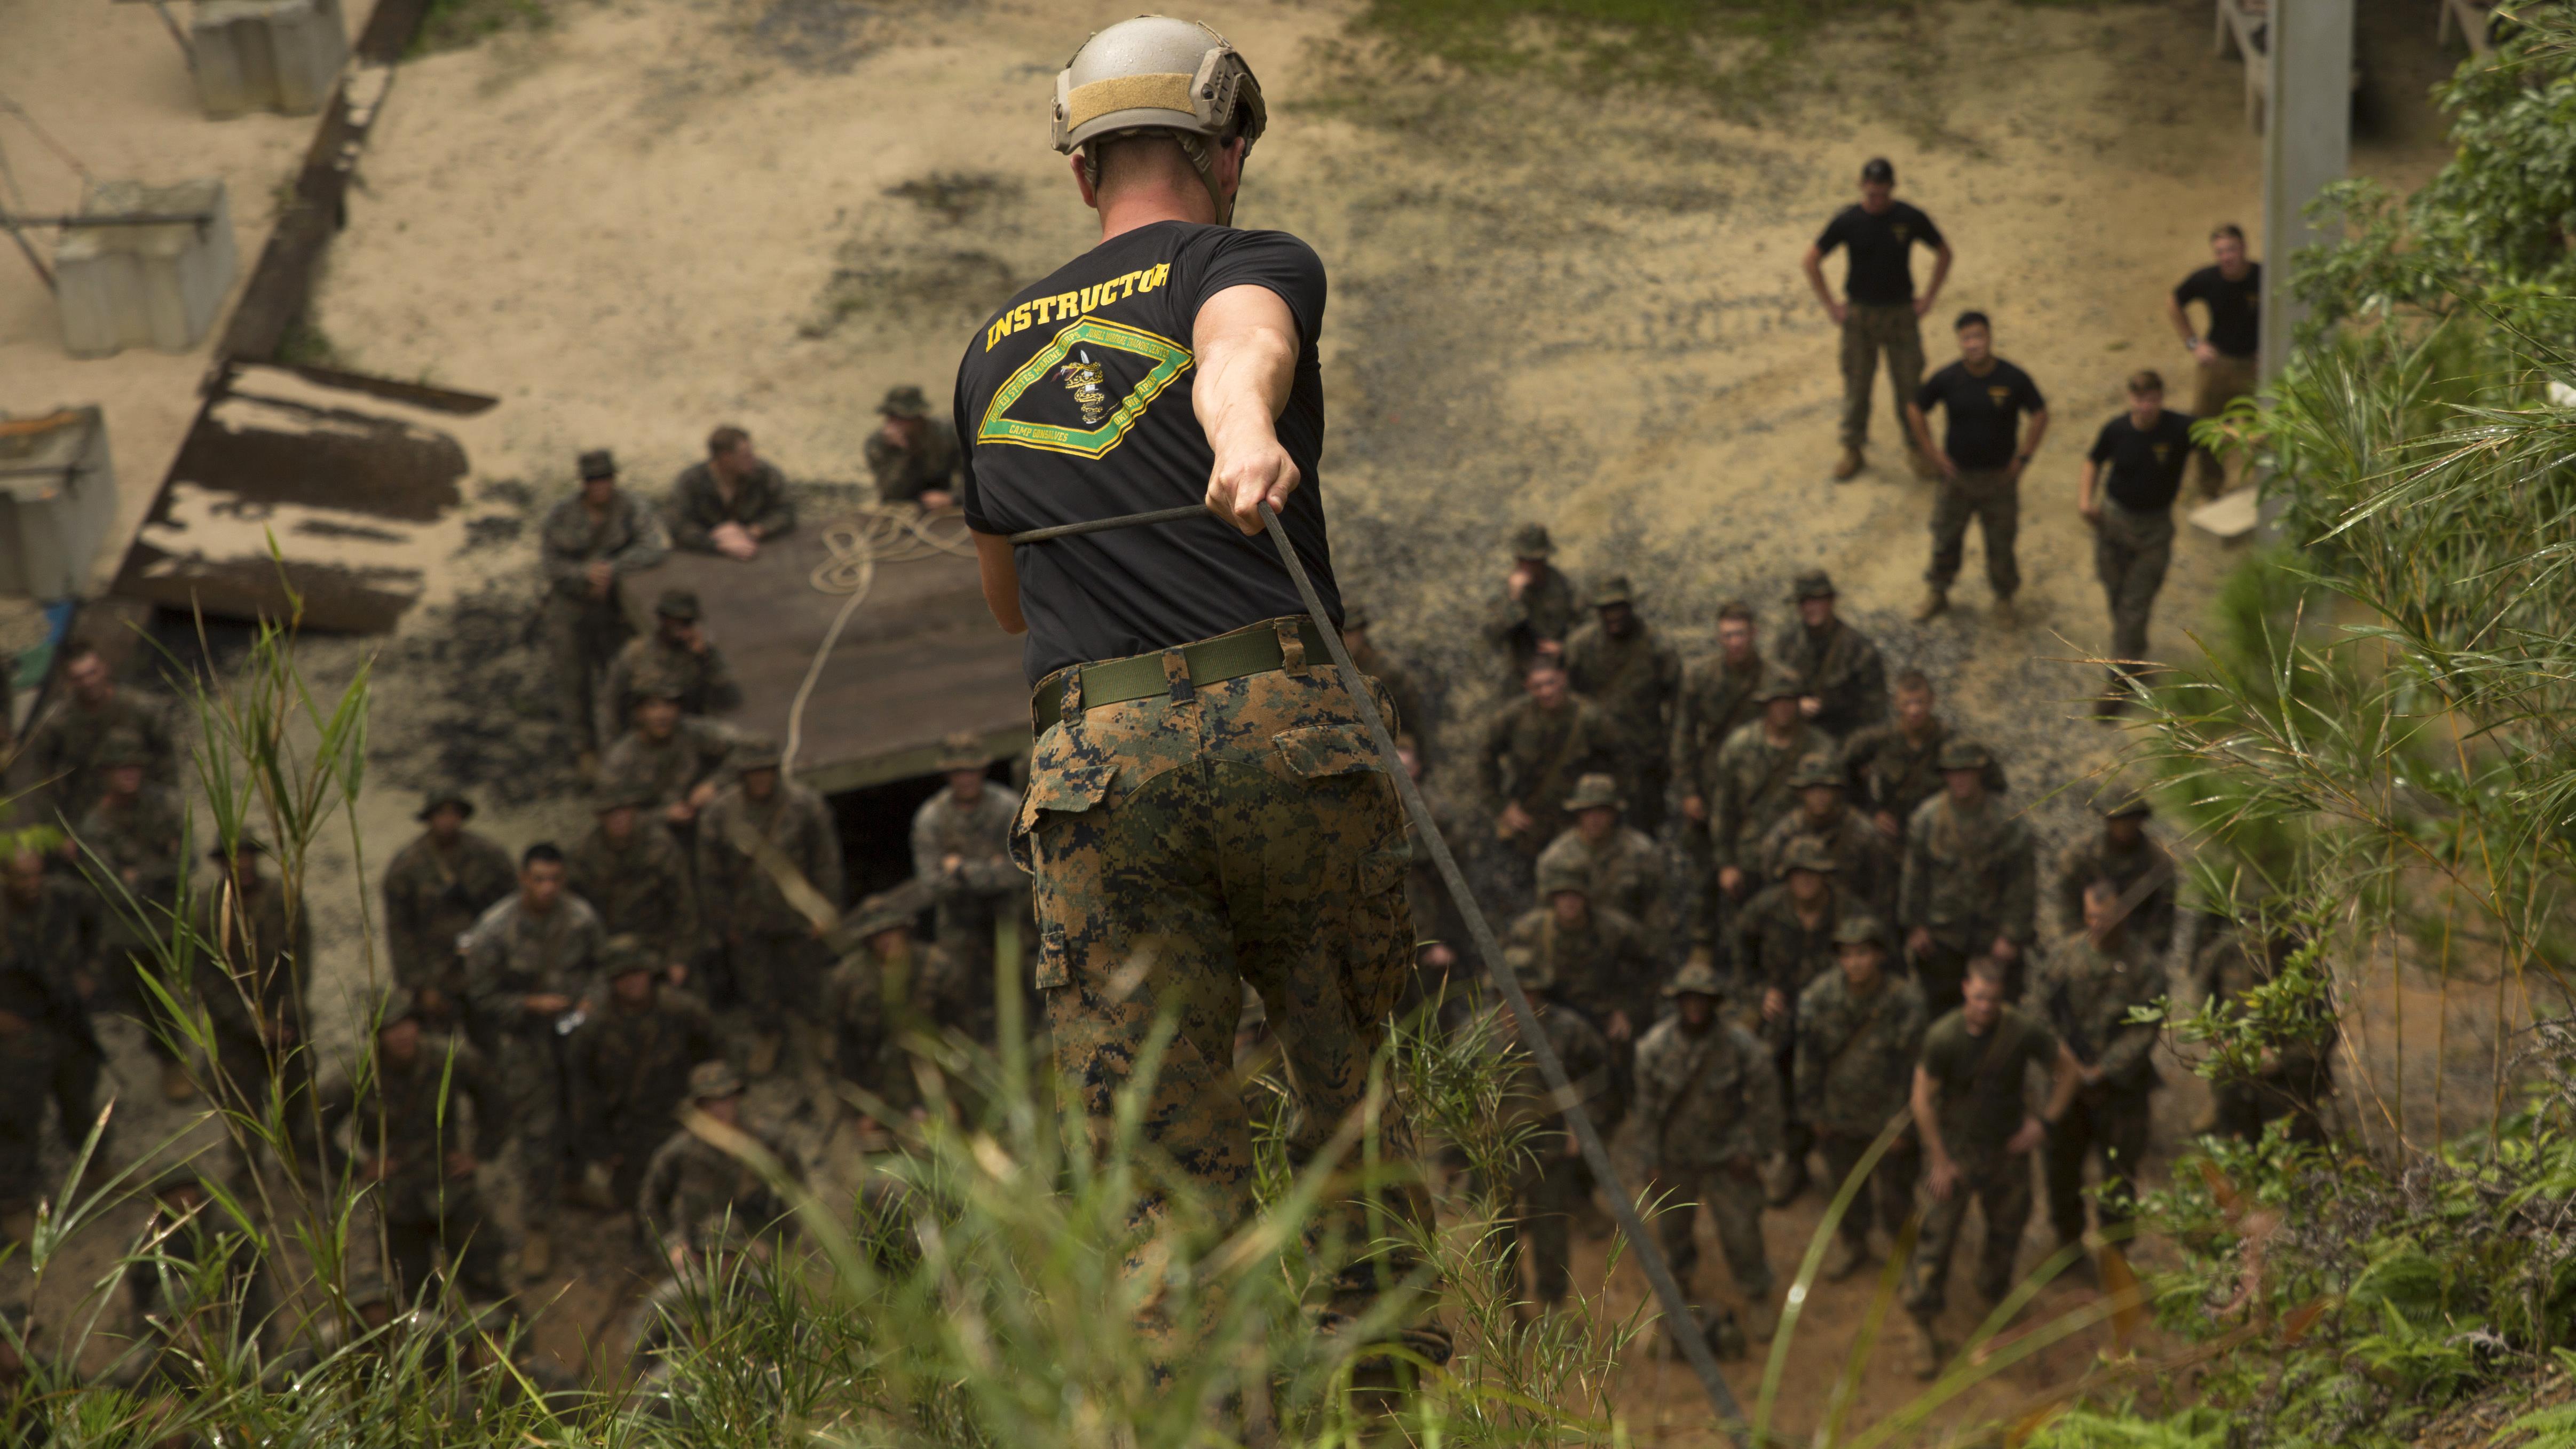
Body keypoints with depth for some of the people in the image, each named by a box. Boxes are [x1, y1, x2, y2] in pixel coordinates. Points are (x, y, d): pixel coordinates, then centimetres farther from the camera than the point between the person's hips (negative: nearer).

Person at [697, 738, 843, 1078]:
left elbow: (827, 862, -8)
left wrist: (827, 909, -8)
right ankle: (767, 1037, 42)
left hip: (798, 913, -1)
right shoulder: (722, 812, -12)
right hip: (748, 918, 1)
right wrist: (726, 921, 0)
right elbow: (711, 871, -2)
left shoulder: (805, 805, -16)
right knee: (755, 986, 15)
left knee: (804, 979, 12)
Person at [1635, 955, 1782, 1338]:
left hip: (1726, 1156, -2)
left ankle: (1757, 1297, 27)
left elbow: (1765, 1096, -8)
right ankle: (1679, 1279, 49)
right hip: (1674, 1157, 2)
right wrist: (1652, 1160, -2)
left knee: (1740, 1230, 3)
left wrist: (1756, 1150, -5)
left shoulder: (1741, 1045, -22)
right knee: (1674, 1225, 20)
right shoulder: (1654, 1046, -19)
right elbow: (1647, 1105, -7)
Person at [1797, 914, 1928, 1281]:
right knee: (1844, 1185, 23)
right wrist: (1813, 1111, 2)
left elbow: (1917, 1068, -15)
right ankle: (1850, 1244, 50)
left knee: (1893, 1194, 11)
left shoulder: (1907, 1002, -26)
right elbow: (1810, 1057, -5)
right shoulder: (1820, 996, -19)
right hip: (1840, 1113, 3)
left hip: (1889, 1116, -3)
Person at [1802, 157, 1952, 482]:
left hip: (1902, 312, 0)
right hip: (1859, 314, 0)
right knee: (1856, 384, 6)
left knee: (1909, 383, 4)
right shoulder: (1848, 221, -10)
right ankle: (1853, 450, 21)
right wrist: (1831, 306, -4)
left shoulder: (1910, 218, -8)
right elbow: (1810, 262, -1)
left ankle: (1916, 449, 20)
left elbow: (1943, 252, 8)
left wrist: (1929, 297, 2)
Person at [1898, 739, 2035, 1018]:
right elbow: (1915, 876, 1)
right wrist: (1915, 926, 0)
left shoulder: (2008, 824, -13)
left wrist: (2012, 936, -8)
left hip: (1994, 932, -1)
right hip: (1940, 932, 1)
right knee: (1940, 1004, 11)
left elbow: (2022, 886, -7)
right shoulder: (1926, 820, -8)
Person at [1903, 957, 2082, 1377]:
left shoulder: (2023, 1031, -19)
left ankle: (1994, 1294, 47)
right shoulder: (1943, 1036, -23)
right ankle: (1925, 1329, 10)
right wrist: (1939, 1161, -12)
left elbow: (2069, 1069, -2)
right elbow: (1923, 1100, -13)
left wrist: (2044, 1122, -7)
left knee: (2007, 1230, 19)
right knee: (1936, 1236, -2)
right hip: (1954, 1149, -2)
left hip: (2007, 1149, 2)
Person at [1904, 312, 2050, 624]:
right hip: (1957, 474, 1)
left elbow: (2040, 414, -2)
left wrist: (2022, 458, -6)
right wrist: (1933, 454, -2)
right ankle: (1937, 594, 32)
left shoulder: (2014, 379, -15)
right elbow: (1915, 409, 1)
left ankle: (2004, 601, 29)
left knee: (2002, 543, 10)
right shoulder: (1946, 379, -13)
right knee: (1945, 538, 13)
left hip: (2000, 478, -1)